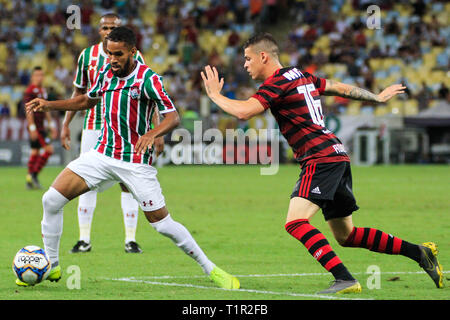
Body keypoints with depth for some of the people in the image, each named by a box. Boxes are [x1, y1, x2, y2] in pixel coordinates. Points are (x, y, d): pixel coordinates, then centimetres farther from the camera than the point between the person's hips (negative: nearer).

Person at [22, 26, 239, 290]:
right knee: (52, 199, -6)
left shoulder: (147, 79, -14)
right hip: (102, 154, 6)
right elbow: (87, 101, 25)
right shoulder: (106, 73, 6)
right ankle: (51, 266, 8)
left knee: (163, 224, -7)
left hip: (136, 162, -6)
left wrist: (152, 134, -38)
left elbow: (174, 117, -19)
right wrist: (49, 105, 16)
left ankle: (211, 270, 9)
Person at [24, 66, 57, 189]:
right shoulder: (30, 91, -12)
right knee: (49, 149, -13)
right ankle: (34, 174, -9)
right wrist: (32, 128, -21)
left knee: (35, 152, 9)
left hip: (41, 126, 9)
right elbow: (29, 110, -17)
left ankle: (29, 180, 11)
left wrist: (51, 125, 22)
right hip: (35, 126, -9)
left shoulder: (42, 90, 16)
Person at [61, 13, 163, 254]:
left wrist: (157, 130, -9)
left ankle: (131, 240, 2)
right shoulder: (87, 56, 5)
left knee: (128, 183, -4)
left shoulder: (133, 57, -3)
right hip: (93, 126, 2)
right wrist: (66, 124, 11)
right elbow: (78, 93, 15)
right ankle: (84, 239, 6)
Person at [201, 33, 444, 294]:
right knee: (345, 235, 14)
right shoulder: (301, 76, 19)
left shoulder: (277, 82, -9)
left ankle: (345, 280, -30)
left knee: (296, 222, -20)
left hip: (321, 159, -9)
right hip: (338, 155, 9)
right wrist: (378, 98, 43)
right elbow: (343, 88, 28)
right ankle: (419, 252, 15)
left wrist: (215, 94, -3)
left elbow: (244, 112, -20)